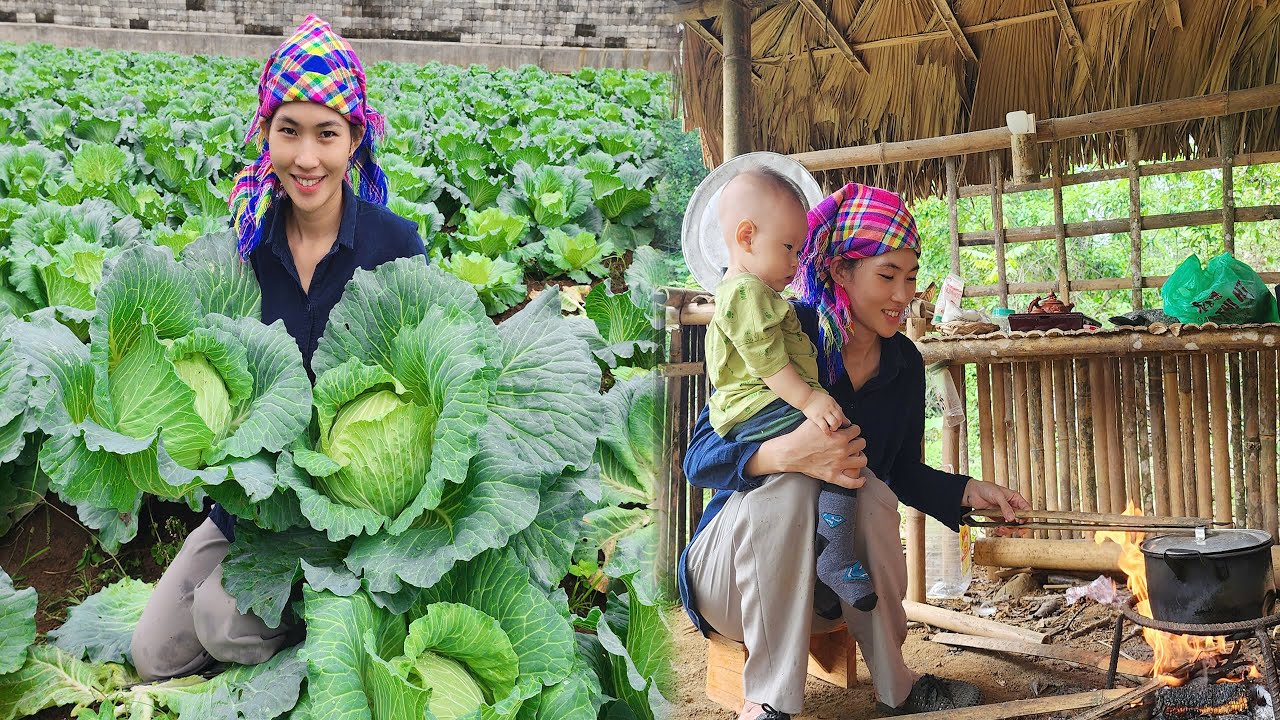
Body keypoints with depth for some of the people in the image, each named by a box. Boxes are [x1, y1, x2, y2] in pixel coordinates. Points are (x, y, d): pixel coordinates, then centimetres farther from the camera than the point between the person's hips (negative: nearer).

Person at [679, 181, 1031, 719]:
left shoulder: (904, 363, 0)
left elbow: (904, 473, 13)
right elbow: (698, 458, -25)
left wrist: (970, 492, -5)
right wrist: (786, 453, -44)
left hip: (830, 576, 5)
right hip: (730, 568, -4)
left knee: (871, 490, -26)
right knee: (787, 483, -34)